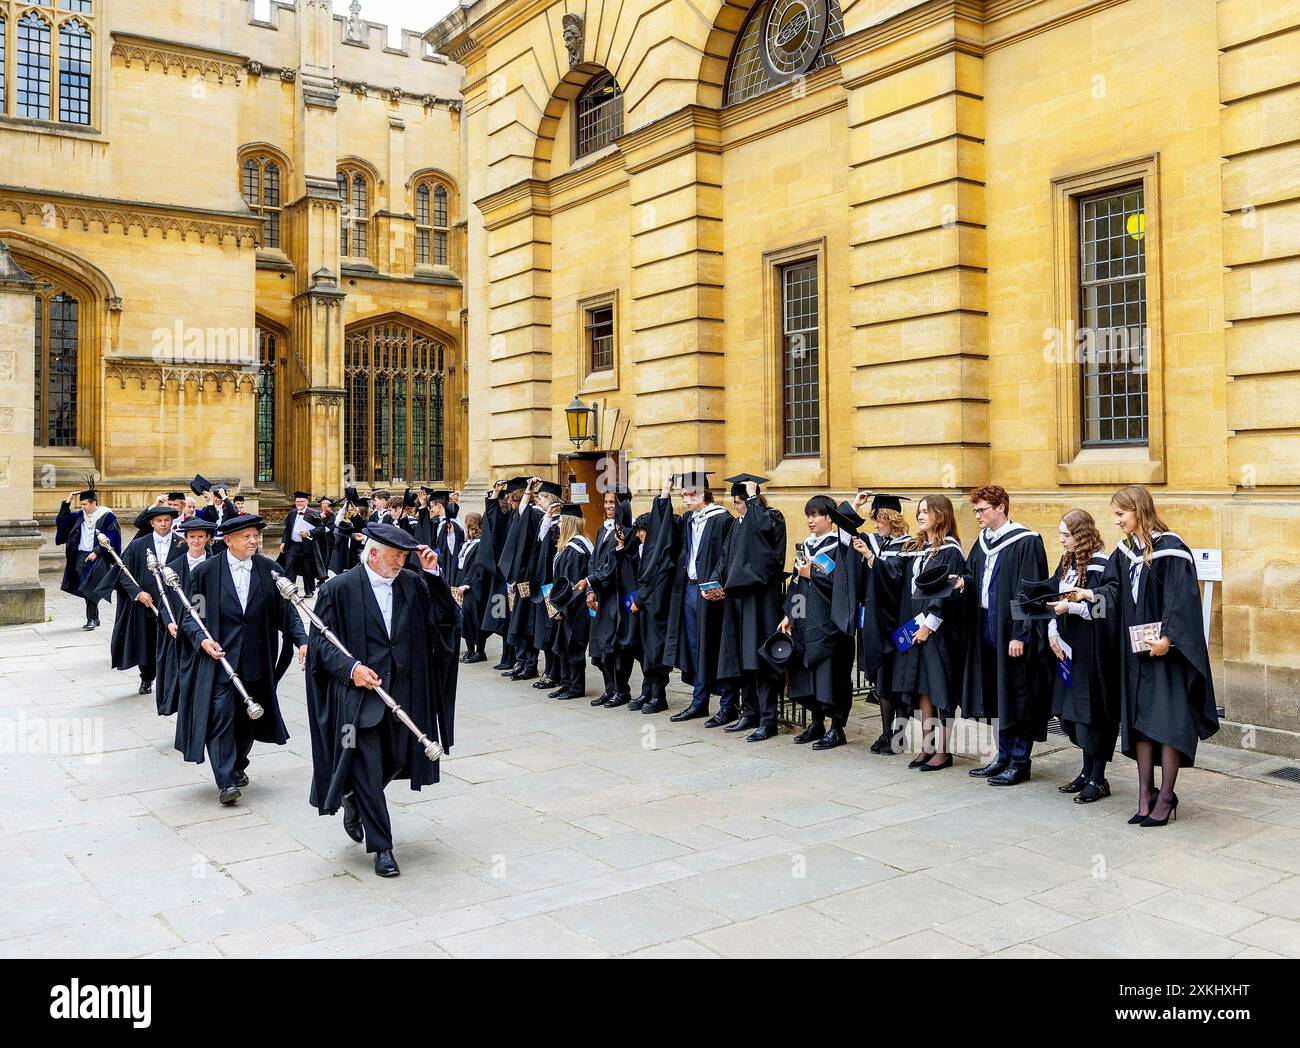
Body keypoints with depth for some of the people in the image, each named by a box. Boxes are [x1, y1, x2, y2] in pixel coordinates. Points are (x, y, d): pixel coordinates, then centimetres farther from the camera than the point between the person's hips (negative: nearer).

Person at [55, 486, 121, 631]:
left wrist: (96, 552, -16)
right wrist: (67, 502, 1)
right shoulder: (80, 515, 11)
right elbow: (63, 520, 12)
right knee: (86, 590, 7)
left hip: (97, 558, -6)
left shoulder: (107, 516, -5)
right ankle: (95, 618, 16)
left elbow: (109, 538, -8)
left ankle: (91, 619, -7)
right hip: (80, 556, 6)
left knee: (90, 589, -13)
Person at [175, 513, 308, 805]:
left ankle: (238, 766, 34)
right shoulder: (206, 571, -4)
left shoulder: (269, 569, 0)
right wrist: (202, 640, -17)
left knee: (248, 716, 14)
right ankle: (226, 782, -3)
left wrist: (301, 640, -15)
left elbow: (286, 608, -1)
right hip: (219, 657, -3)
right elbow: (190, 615, 1)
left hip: (256, 660, 3)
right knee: (221, 717, -6)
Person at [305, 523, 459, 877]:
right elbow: (320, 639, -5)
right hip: (359, 693, -5)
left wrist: (432, 574, -9)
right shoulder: (339, 588, -7)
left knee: (398, 760, 15)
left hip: (401, 692, 5)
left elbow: (445, 618, 0)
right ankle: (381, 847, 12)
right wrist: (350, 667, -19)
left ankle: (354, 801, 44)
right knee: (369, 772, -1)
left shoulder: (412, 583, 4)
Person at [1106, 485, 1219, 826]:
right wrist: (1089, 595, -6)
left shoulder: (1170, 549, -12)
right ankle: (1146, 794, 14)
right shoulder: (1124, 551, 10)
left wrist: (1166, 638, -23)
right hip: (1136, 650, 7)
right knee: (1138, 721, 7)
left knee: (1167, 721, -2)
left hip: (1165, 648, -7)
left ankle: (1166, 797, 5)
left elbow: (1181, 597, -18)